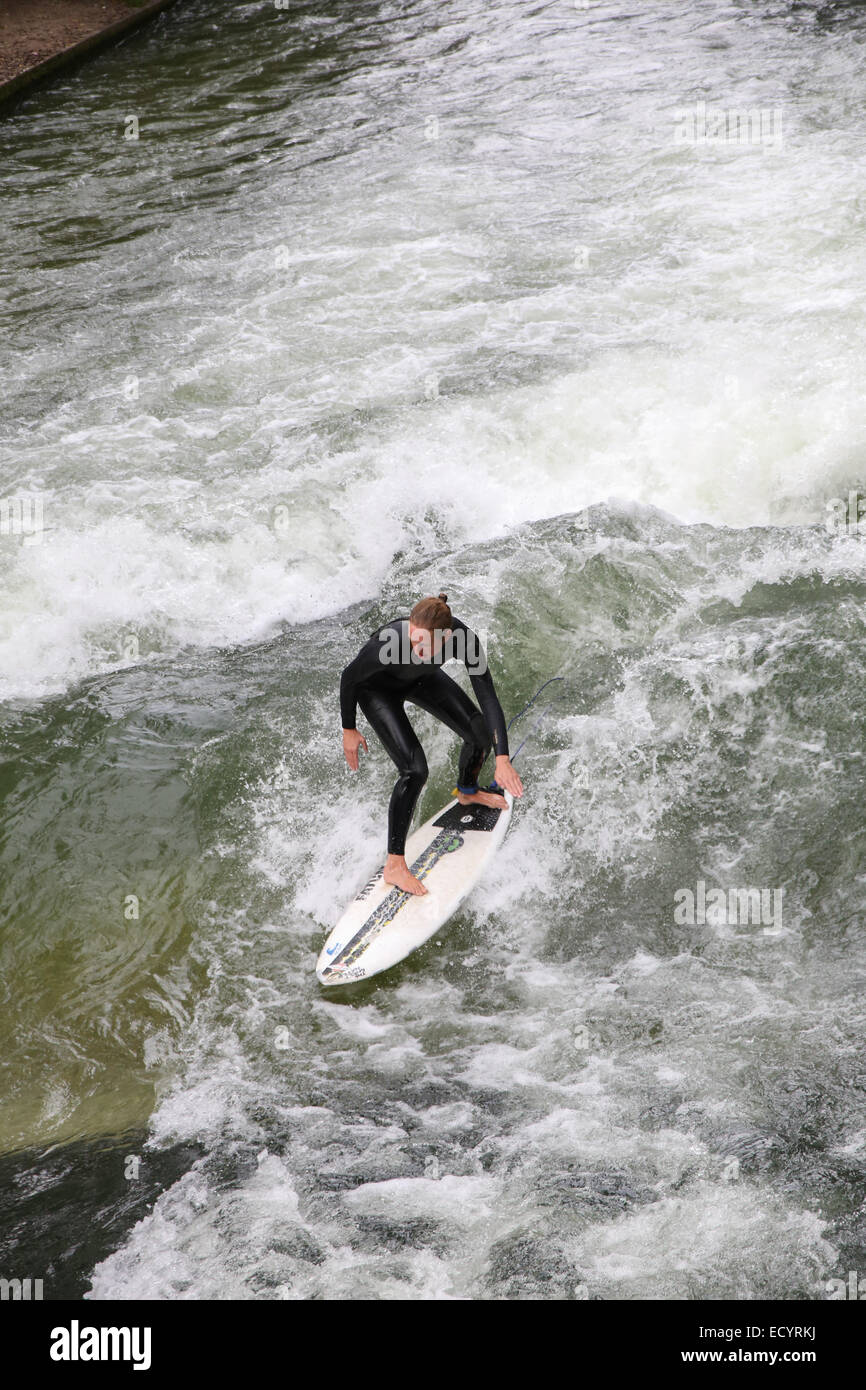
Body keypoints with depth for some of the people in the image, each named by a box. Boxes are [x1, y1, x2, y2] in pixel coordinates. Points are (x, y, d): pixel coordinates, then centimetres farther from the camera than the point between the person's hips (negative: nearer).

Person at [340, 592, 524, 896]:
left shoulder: (463, 638, -36)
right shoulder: (388, 643, -44)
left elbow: (488, 698, -29)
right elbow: (349, 677, -24)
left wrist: (502, 760, -35)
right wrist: (349, 730, -11)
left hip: (420, 678, 5)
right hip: (377, 688, -4)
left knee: (481, 733, 5)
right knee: (414, 770, -19)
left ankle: (467, 792, 40)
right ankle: (394, 865, -6)